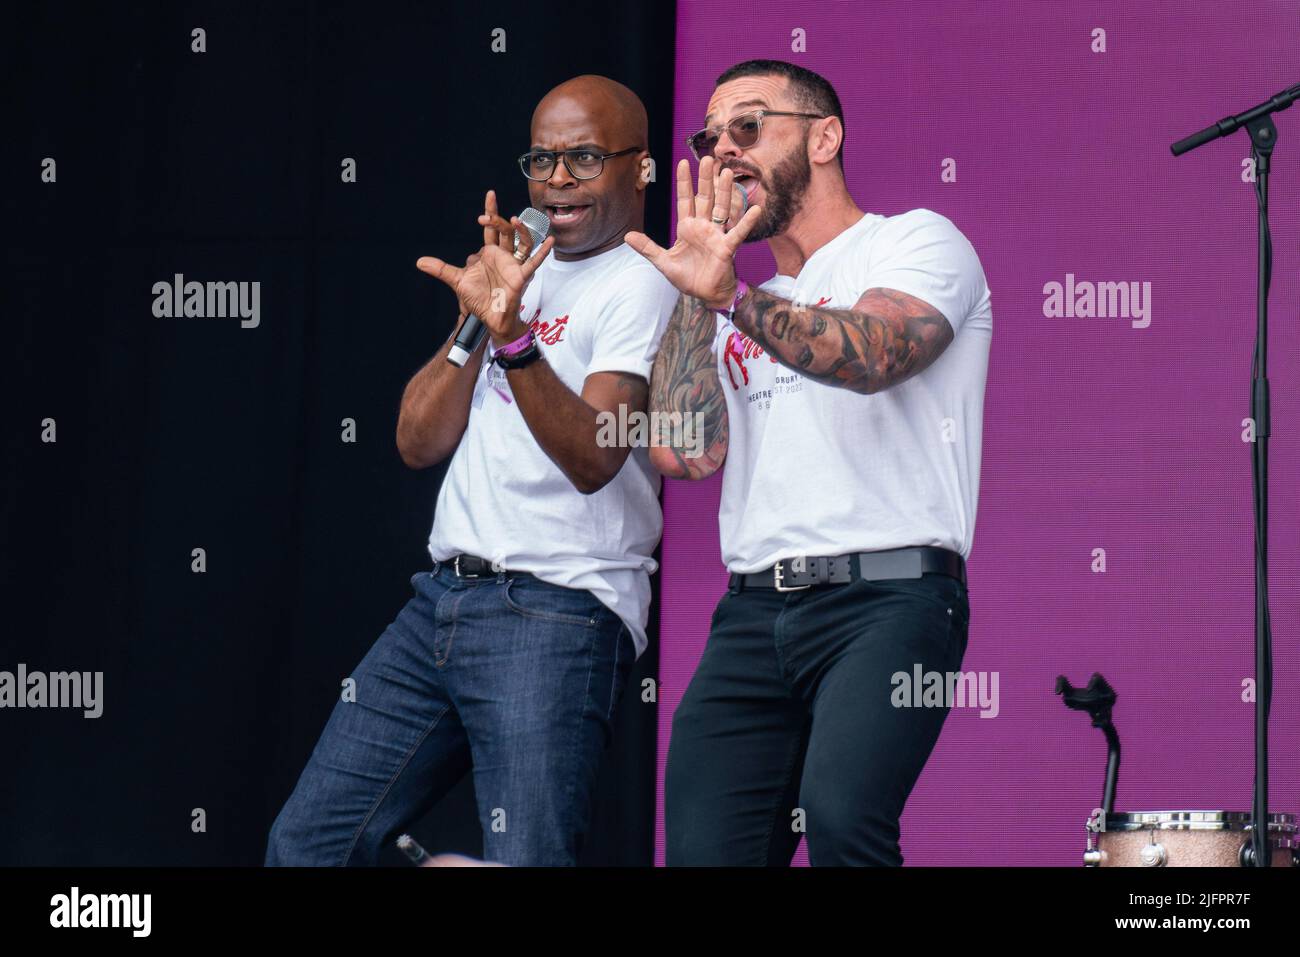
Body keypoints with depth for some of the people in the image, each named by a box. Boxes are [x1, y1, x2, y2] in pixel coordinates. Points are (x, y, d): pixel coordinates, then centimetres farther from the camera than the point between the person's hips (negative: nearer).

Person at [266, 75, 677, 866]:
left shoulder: (642, 282, -4)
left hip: (555, 617, -7)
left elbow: (593, 458, -18)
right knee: (306, 844, 8)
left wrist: (512, 334, -30)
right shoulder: (525, 273, 19)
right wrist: (474, 318, 0)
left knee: (526, 859, -15)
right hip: (446, 596, 8)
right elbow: (419, 442, 13)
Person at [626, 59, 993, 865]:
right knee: (703, 848, -4)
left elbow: (871, 355, -18)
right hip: (754, 612, 6)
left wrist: (729, 295, -32)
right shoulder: (749, 310, 24)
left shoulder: (918, 242, 6)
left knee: (841, 815, -29)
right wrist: (695, 293, 8)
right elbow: (682, 451, 8)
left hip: (888, 595, -6)